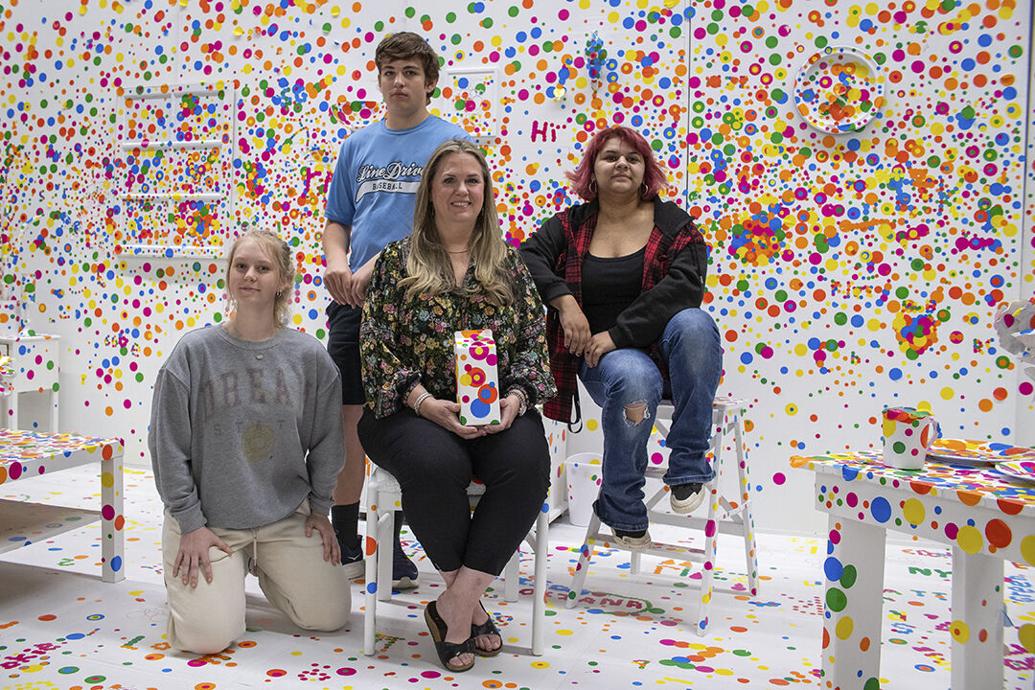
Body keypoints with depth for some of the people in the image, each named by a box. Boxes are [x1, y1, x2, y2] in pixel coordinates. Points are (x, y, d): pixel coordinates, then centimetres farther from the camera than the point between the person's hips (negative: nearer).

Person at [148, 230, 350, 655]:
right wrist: (190, 523, -7)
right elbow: (168, 446, -6)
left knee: (330, 615, 1)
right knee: (209, 635, -13)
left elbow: (325, 443, 5)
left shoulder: (310, 356, -5)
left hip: (288, 516, 2)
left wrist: (319, 509, 6)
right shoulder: (195, 351, -10)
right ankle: (216, 571, 21)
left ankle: (263, 567, 29)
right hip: (209, 519, -2)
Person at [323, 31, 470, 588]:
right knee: (347, 417, 5)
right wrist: (336, 262, -3)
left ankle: (391, 545, 16)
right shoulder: (358, 145, 16)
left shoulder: (451, 141, 2)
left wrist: (380, 266, -16)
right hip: (353, 302, 4)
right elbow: (337, 221, 19)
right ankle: (344, 544, 19)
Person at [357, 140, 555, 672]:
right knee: (438, 465, -35)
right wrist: (425, 402, -15)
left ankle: (454, 606, -18)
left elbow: (534, 340, 10)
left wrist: (514, 398, -9)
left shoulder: (510, 263, 15)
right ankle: (470, 603, -10)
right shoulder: (397, 261, 8)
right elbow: (376, 346, 0)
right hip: (414, 410, -2)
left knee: (528, 463, -30)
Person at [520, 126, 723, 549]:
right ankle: (622, 510, -14)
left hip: (663, 349, 0)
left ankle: (688, 467, -22)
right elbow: (527, 258, -2)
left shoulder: (672, 223, 5)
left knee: (693, 323, -35)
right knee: (635, 378, -36)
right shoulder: (571, 226, 13)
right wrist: (563, 300, -20)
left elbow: (684, 286, -12)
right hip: (603, 355, 0)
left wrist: (618, 334, -20)